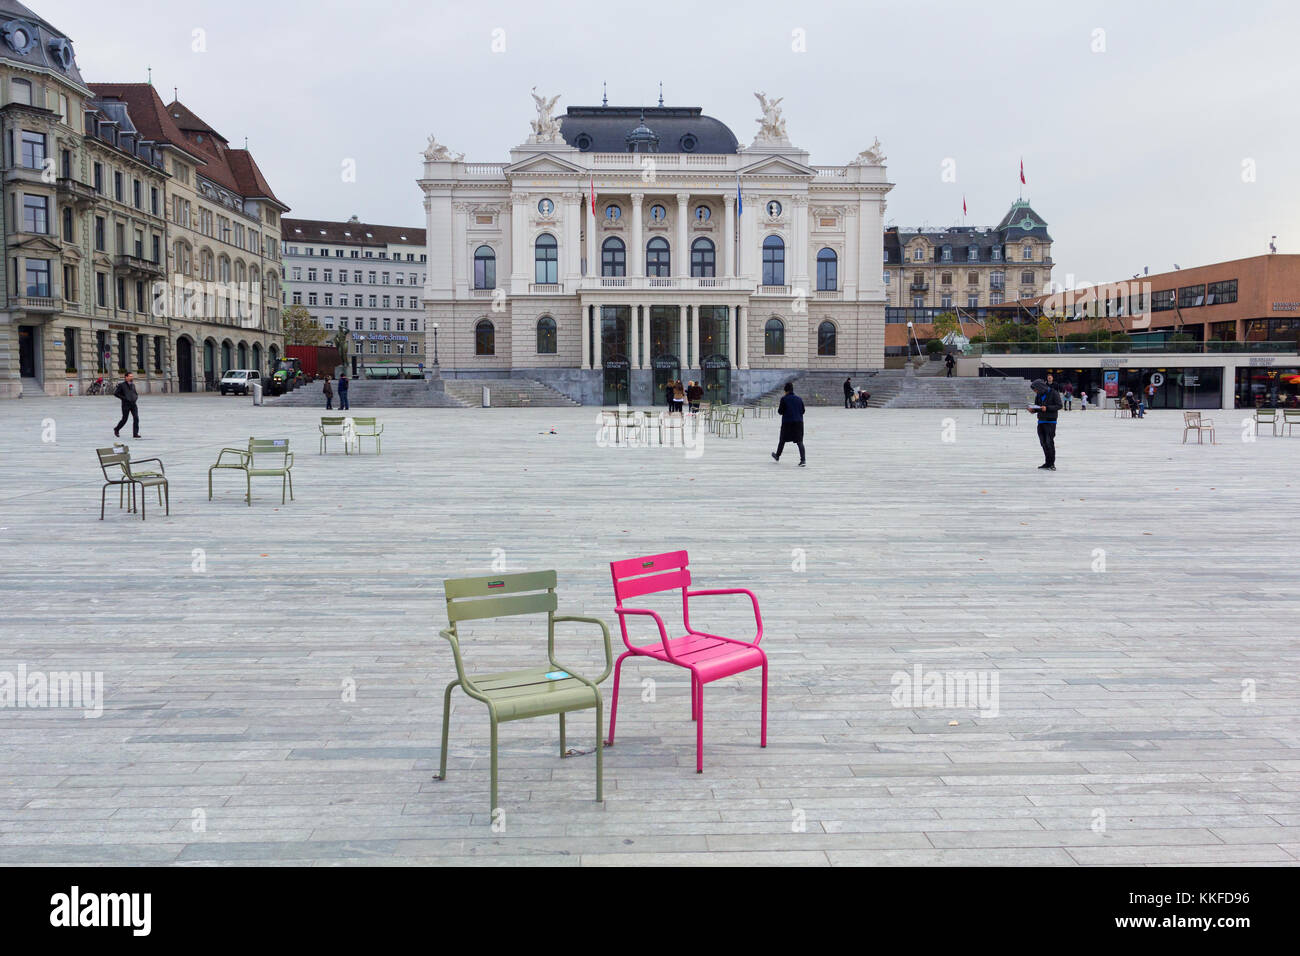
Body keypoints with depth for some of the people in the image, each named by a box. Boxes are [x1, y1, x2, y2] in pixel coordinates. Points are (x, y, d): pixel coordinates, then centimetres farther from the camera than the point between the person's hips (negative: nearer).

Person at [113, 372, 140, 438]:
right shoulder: (121, 384, -4)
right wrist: (123, 398, -12)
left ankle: (135, 434, -10)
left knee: (136, 418, -11)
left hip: (133, 404, 4)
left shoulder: (132, 384, 14)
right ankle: (116, 430, 27)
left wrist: (136, 397, 8)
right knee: (124, 419, 1)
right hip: (126, 404, -4)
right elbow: (115, 393, -5)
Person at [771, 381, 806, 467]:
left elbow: (780, 411, -8)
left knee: (782, 440, 15)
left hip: (787, 423, -2)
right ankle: (803, 459, -16)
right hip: (799, 422, 3)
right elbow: (803, 411, 10)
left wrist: (778, 408, 13)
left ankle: (777, 456, 33)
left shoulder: (784, 399, -7)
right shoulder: (799, 399, 5)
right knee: (799, 441, -2)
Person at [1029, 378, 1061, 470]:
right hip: (1041, 421, 6)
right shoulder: (1038, 395, 11)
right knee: (1043, 442, 6)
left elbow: (1059, 405, -11)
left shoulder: (1053, 393, -8)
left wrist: (1047, 408, -22)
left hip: (1050, 422, -6)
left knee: (1049, 442, -9)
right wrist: (1033, 409, -3)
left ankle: (1051, 464, -3)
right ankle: (1047, 463, 14)